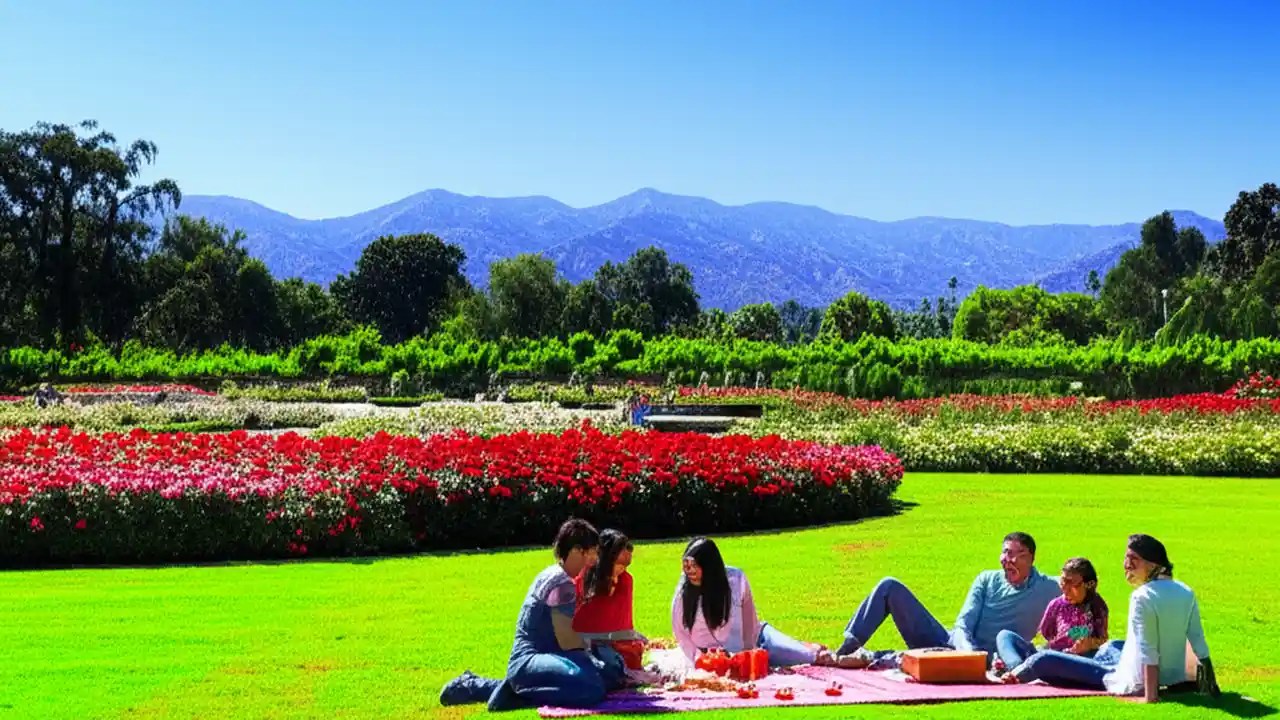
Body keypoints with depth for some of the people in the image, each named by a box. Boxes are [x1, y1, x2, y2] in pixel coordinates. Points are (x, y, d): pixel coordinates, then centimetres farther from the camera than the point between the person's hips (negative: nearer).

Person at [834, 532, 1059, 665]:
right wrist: (970, 651, -23)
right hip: (950, 642, 4)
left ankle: (867, 659, -35)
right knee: (890, 587, -6)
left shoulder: (1046, 589, 3)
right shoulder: (987, 580, 9)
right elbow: (963, 625, -1)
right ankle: (846, 648, -17)